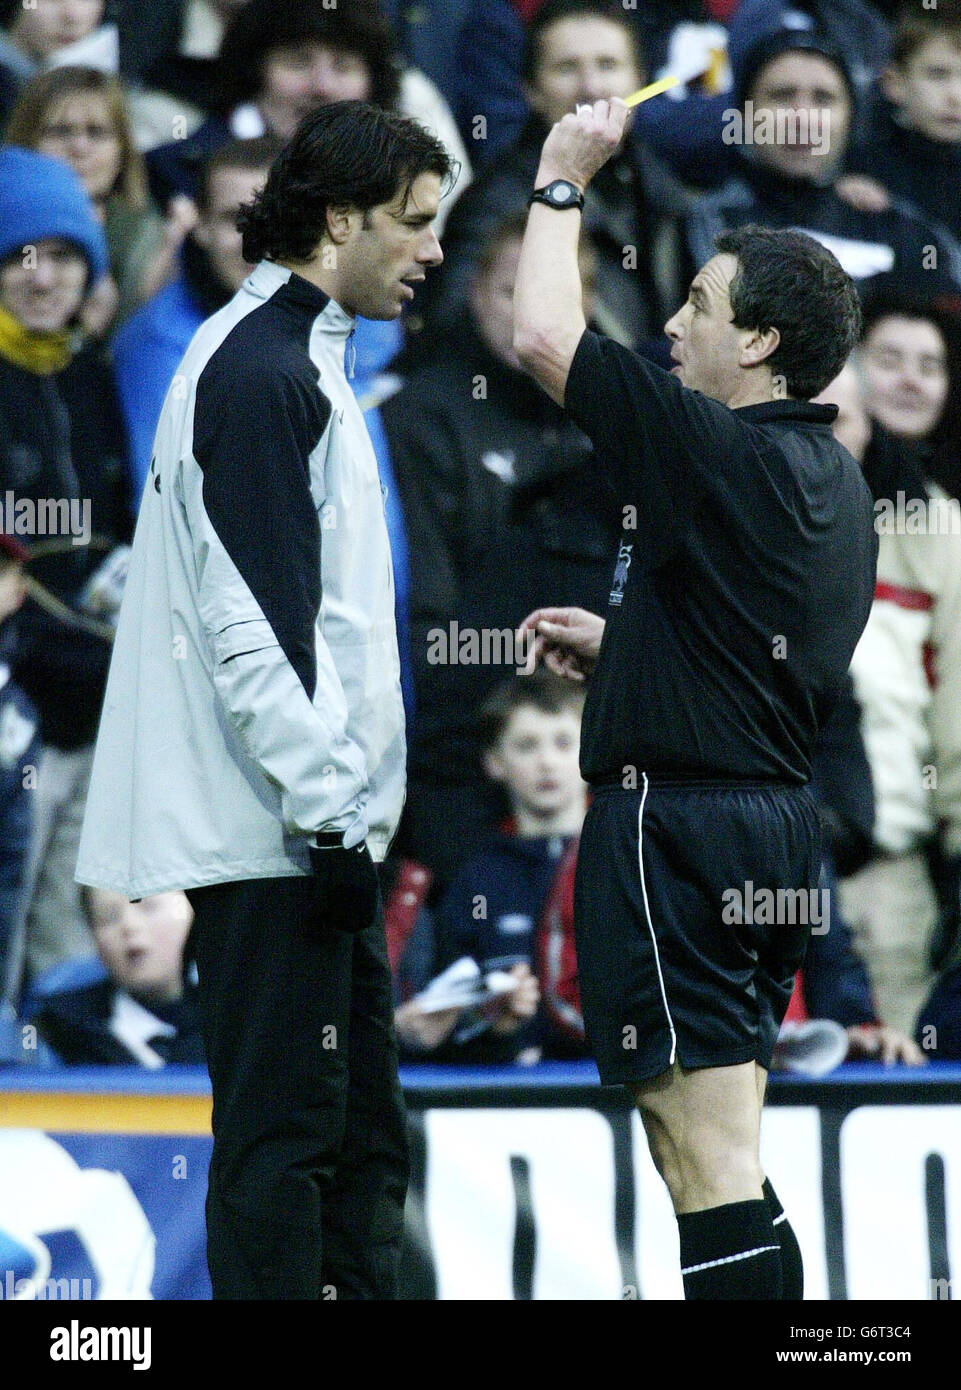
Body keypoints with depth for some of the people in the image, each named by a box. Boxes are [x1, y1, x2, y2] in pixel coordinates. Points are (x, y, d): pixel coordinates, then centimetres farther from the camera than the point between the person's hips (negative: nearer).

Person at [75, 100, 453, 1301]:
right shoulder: (260, 370, -14)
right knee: (281, 1132, -8)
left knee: (359, 1132, 12)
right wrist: (324, 807, -20)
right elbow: (248, 619, -20)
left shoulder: (296, 359, 19)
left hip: (313, 828, 10)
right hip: (270, 837, -10)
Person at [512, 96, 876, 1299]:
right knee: (727, 1166, 14)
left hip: (677, 823, -10)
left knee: (709, 1167, -11)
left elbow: (544, 338, -15)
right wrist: (616, 644, 25)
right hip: (776, 820, 10)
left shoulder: (723, 452, -15)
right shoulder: (834, 481, 14)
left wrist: (562, 179, -2)